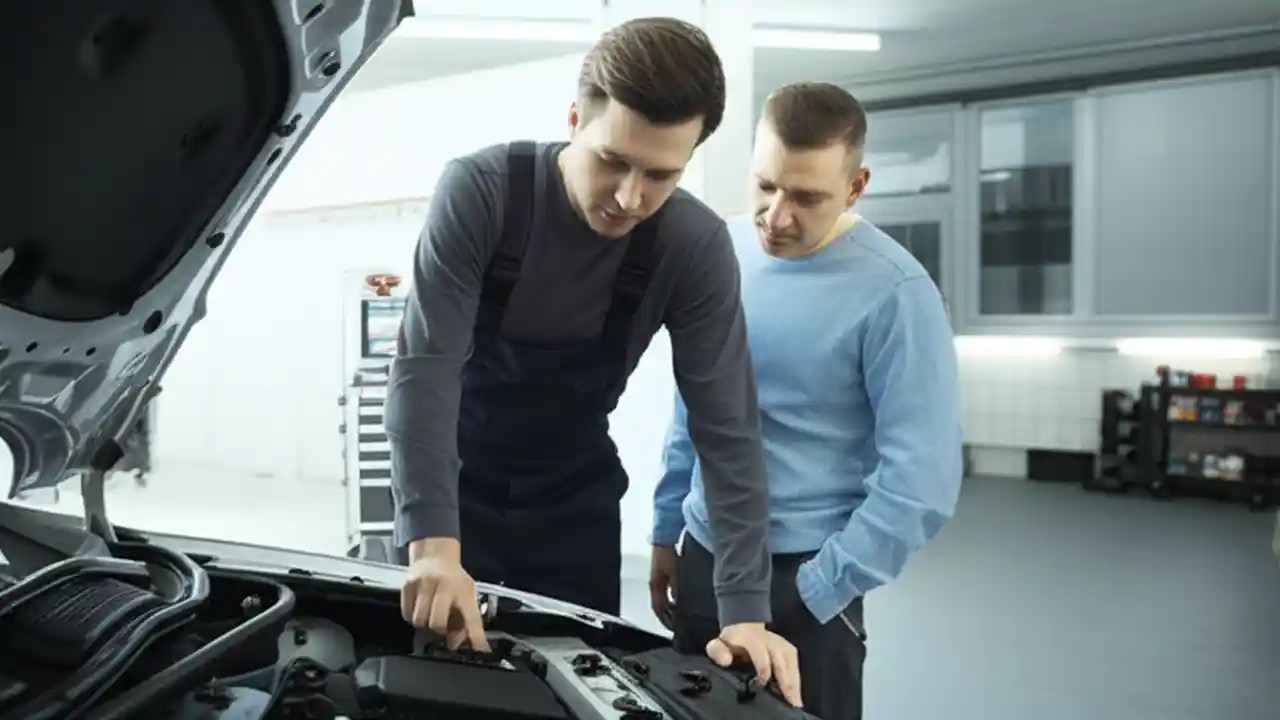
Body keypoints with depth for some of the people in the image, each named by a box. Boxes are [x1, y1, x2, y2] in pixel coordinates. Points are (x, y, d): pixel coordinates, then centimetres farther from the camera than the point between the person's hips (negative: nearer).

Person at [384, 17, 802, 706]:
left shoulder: (698, 246, -19)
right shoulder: (481, 189, -24)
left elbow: (727, 428, -18)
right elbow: (425, 367, -28)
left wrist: (745, 609, -24)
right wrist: (433, 542, -40)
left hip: (576, 495, 2)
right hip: (457, 483, -1)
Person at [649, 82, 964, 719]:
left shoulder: (893, 294, -17)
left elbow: (919, 484, -18)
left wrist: (814, 595, -16)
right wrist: (665, 529, 12)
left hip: (800, 577, -5)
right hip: (702, 556, 6)